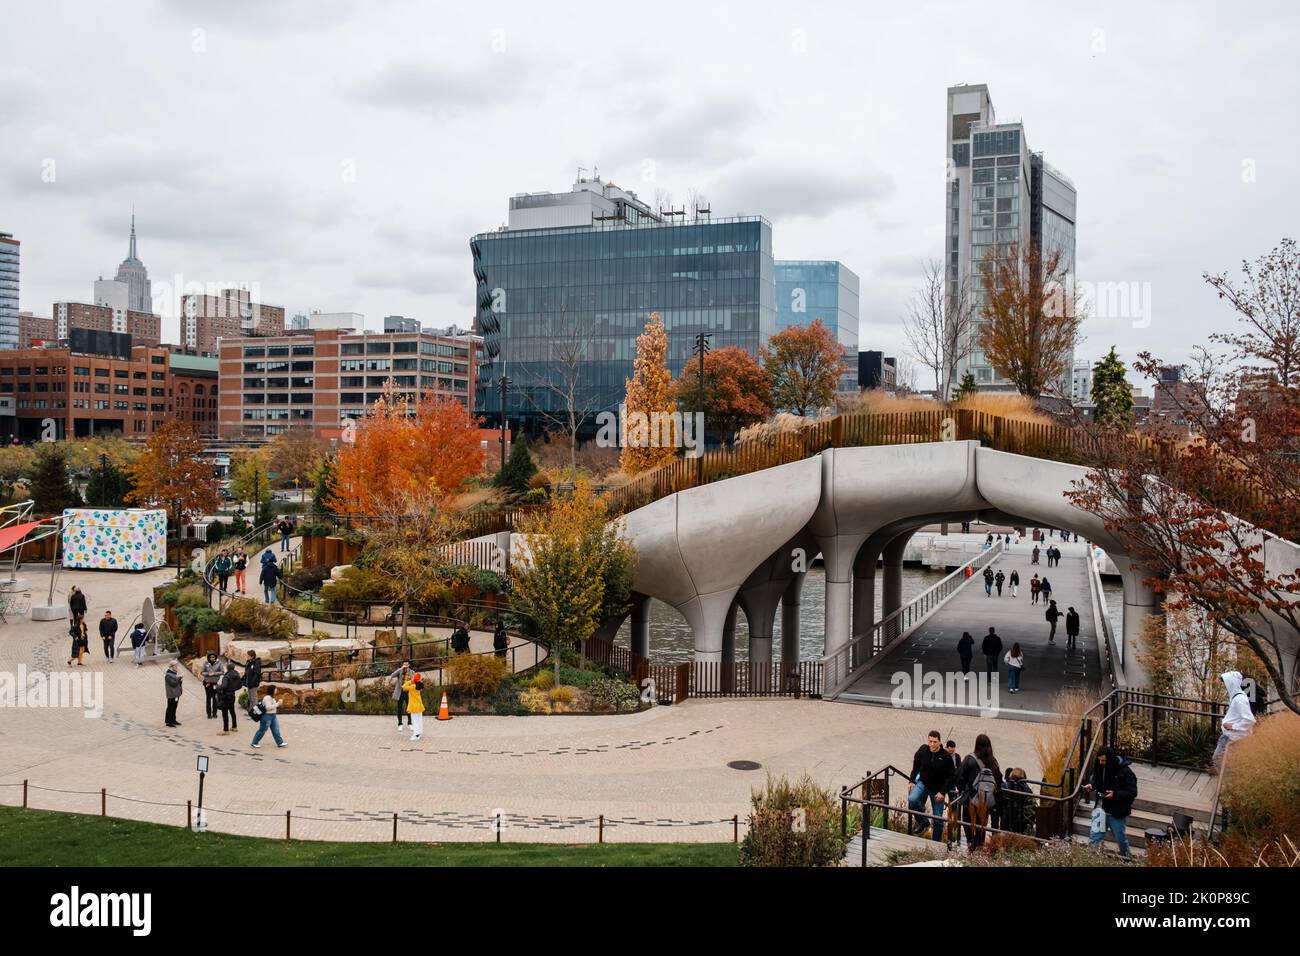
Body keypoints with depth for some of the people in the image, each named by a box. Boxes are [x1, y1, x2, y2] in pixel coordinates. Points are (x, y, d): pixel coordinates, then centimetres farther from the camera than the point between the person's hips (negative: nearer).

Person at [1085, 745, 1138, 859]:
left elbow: (1132, 792, -18)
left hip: (1117, 813, -4)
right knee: (1094, 838, 4)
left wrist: (1115, 794, -30)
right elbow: (1097, 780, 12)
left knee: (1121, 839, 15)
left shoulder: (1125, 771, -21)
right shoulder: (1100, 767, -5)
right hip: (1102, 809, 4)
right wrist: (1091, 785, -11)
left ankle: (1126, 859, 38)